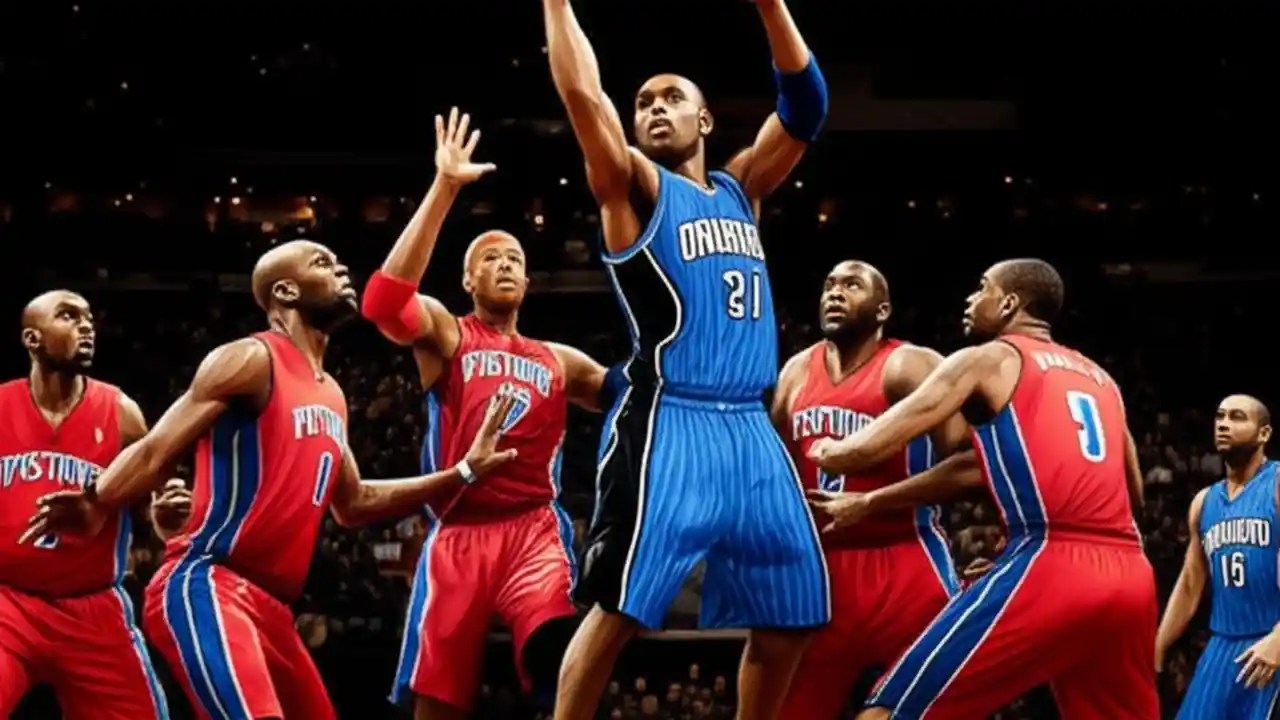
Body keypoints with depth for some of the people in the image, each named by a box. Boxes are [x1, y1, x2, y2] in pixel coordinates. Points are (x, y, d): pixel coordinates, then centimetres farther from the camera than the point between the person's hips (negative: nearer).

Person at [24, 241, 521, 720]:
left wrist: (463, 473, 30)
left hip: (270, 604, 10)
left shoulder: (331, 396, 22)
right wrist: (96, 506, -33)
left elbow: (353, 505, 33)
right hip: (206, 587, -10)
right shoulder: (252, 360, -4)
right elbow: (156, 450, -13)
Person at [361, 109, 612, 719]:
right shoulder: (444, 334, 8)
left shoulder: (559, 361, 21)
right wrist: (444, 189, -19)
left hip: (533, 529, 2)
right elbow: (385, 300, -13)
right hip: (460, 534, -1)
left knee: (564, 666, -25)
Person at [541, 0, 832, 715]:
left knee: (790, 616, 8)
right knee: (618, 608, -13)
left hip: (751, 428, 6)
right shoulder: (635, 187, 7)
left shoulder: (739, 189, 21)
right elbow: (585, 96, -6)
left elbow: (805, 107, 13)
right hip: (669, 424, -6)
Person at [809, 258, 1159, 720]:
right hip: (1129, 576, 6)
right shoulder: (1099, 378, 26)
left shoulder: (987, 360, 9)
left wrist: (827, 452, 24)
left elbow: (866, 451, 3)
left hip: (1050, 568, -6)